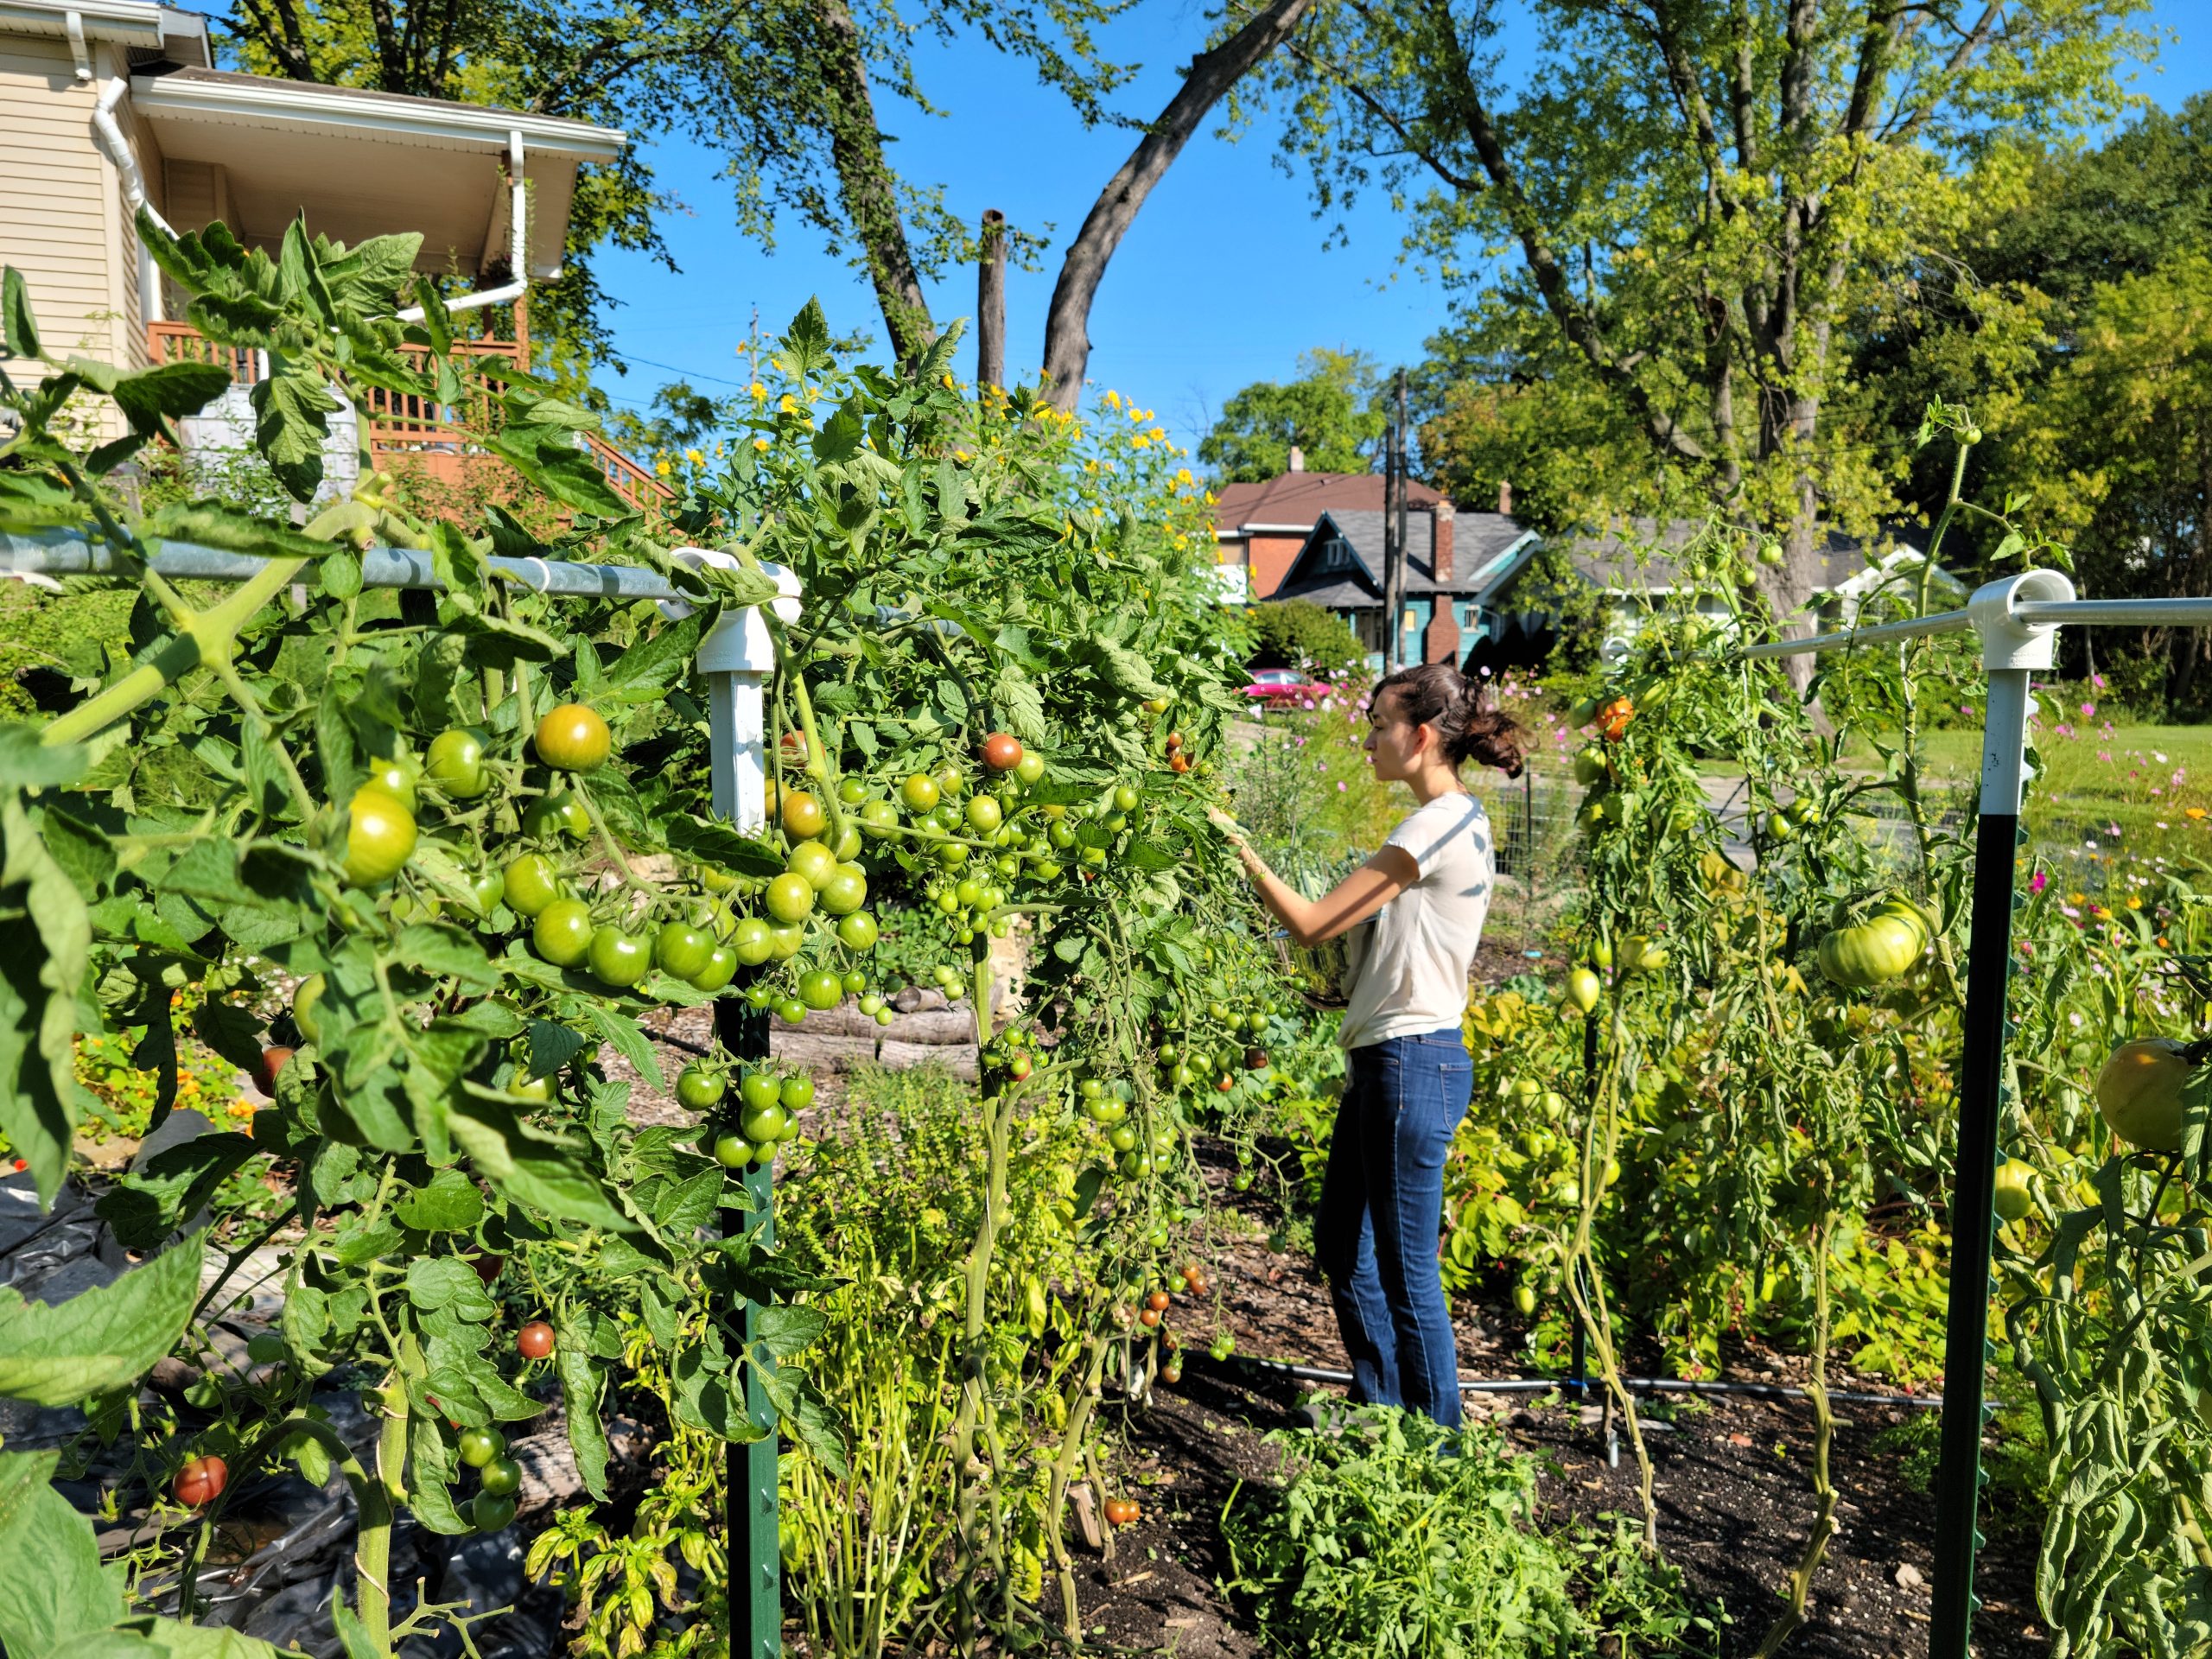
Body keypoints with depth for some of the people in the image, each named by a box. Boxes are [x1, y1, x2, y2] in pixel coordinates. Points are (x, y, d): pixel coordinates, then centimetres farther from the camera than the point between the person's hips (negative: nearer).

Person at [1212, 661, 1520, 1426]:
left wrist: (1239, 846, -9)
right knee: (1342, 1244, 20)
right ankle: (1380, 1411, 36)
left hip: (1413, 1064, -10)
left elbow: (1312, 923, -17)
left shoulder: (1440, 824, -17)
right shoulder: (1454, 819, 14)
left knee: (1406, 1266, 0)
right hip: (1384, 1060, 10)